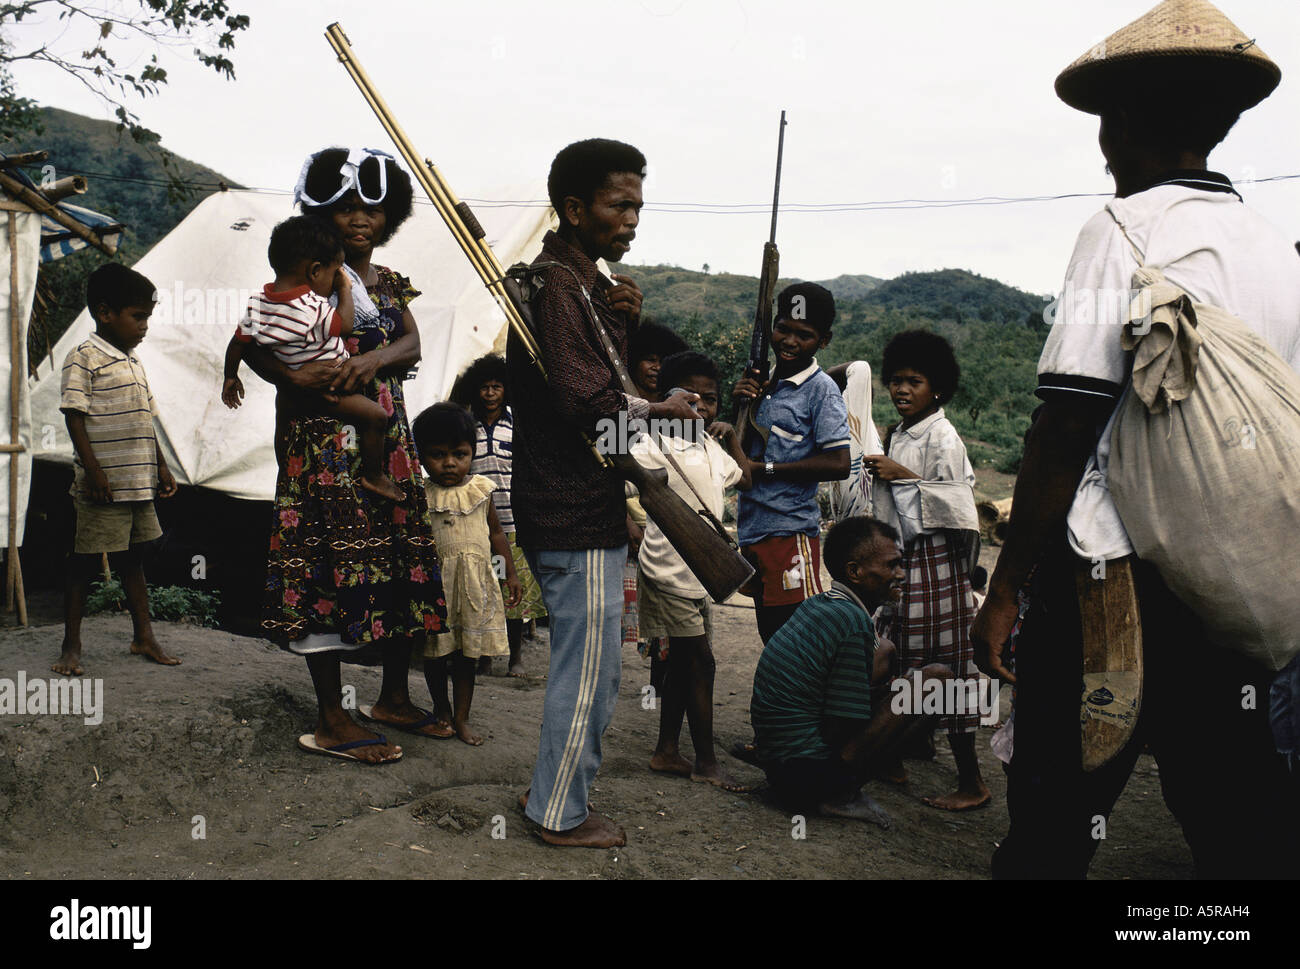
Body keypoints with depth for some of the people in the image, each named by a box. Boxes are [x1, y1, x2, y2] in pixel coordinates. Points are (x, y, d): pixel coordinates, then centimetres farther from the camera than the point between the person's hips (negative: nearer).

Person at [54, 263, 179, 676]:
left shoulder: (133, 362, 16)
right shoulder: (84, 358, -8)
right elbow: (75, 418, -14)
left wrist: (161, 468, 16)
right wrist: (94, 470, -19)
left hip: (138, 484, 8)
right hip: (102, 487, -8)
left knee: (132, 559, 16)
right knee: (83, 564, 2)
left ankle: (144, 637, 23)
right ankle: (71, 646, 11)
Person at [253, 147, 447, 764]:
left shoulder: (389, 283, 15)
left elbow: (411, 346, -1)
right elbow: (251, 345, -8)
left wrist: (373, 358, -22)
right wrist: (295, 376, -26)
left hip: (389, 436, 7)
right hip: (325, 439, -7)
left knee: (400, 561, 9)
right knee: (330, 564, -7)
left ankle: (394, 698, 23)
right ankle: (331, 721, 0)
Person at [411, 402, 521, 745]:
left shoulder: (480, 490, 1)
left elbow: (496, 533, 11)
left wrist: (511, 574, 11)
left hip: (475, 585, 2)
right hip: (435, 585, -1)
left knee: (466, 656, 9)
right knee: (435, 654, 11)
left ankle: (461, 717, 20)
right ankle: (441, 708, 32)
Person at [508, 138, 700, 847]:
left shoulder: (581, 281, 18)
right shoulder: (554, 285, -16)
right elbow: (584, 399, -25)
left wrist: (619, 321, 0)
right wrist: (660, 410, -10)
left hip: (586, 504, 11)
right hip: (577, 516, -11)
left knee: (584, 664, 20)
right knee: (589, 671, 0)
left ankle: (552, 790, 33)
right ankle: (560, 814, 15)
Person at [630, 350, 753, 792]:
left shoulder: (710, 447, 10)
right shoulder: (656, 446, -16)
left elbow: (744, 479, 25)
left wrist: (731, 436, 15)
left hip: (695, 572, 9)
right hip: (668, 569, -9)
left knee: (682, 662, 14)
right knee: (701, 662, -3)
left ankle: (667, 752, 25)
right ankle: (706, 762, 9)